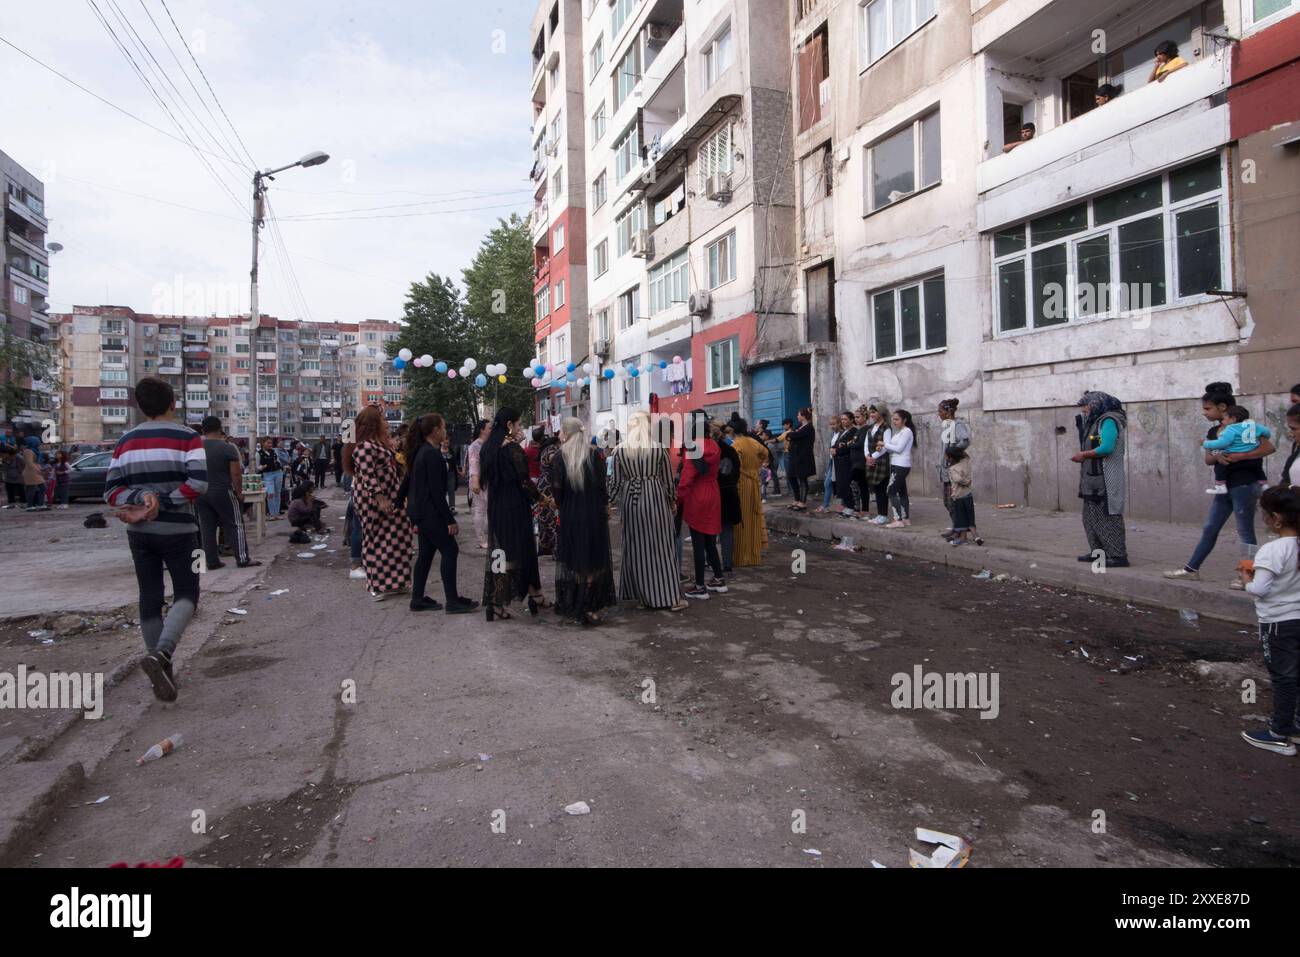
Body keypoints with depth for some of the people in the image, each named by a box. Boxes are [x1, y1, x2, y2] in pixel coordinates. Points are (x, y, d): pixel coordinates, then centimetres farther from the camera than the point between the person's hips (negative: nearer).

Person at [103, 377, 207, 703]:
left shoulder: (125, 441, 9)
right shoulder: (187, 437, -6)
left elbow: (111, 491, 2)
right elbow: (198, 483, -20)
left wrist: (142, 497, -11)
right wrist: (161, 503, -12)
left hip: (139, 532, 4)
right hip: (177, 530, -4)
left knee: (150, 599, 12)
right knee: (186, 594, 5)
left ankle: (162, 669, 16)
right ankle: (160, 654, -18)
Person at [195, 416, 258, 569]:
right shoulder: (228, 448, -10)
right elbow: (236, 474, -13)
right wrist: (239, 492, -1)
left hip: (200, 494, 4)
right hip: (223, 492, -4)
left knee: (206, 528, 8)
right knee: (234, 525, 3)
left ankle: (212, 561, 11)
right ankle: (242, 558, 3)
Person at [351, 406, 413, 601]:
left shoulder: (379, 443, 14)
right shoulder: (365, 446, -18)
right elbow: (368, 475, -24)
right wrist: (380, 498, -27)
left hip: (387, 498, 10)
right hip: (373, 500, -10)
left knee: (396, 538, 12)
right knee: (376, 540, -1)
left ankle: (392, 582, 21)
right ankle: (378, 586, 9)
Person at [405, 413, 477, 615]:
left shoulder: (420, 452, 12)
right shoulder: (433, 454, -18)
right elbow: (436, 491, -21)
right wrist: (450, 520, -18)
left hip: (420, 512, 10)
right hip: (430, 512, -10)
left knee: (426, 553, 13)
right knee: (450, 551, -5)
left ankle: (418, 599, 18)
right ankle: (452, 601, -3)